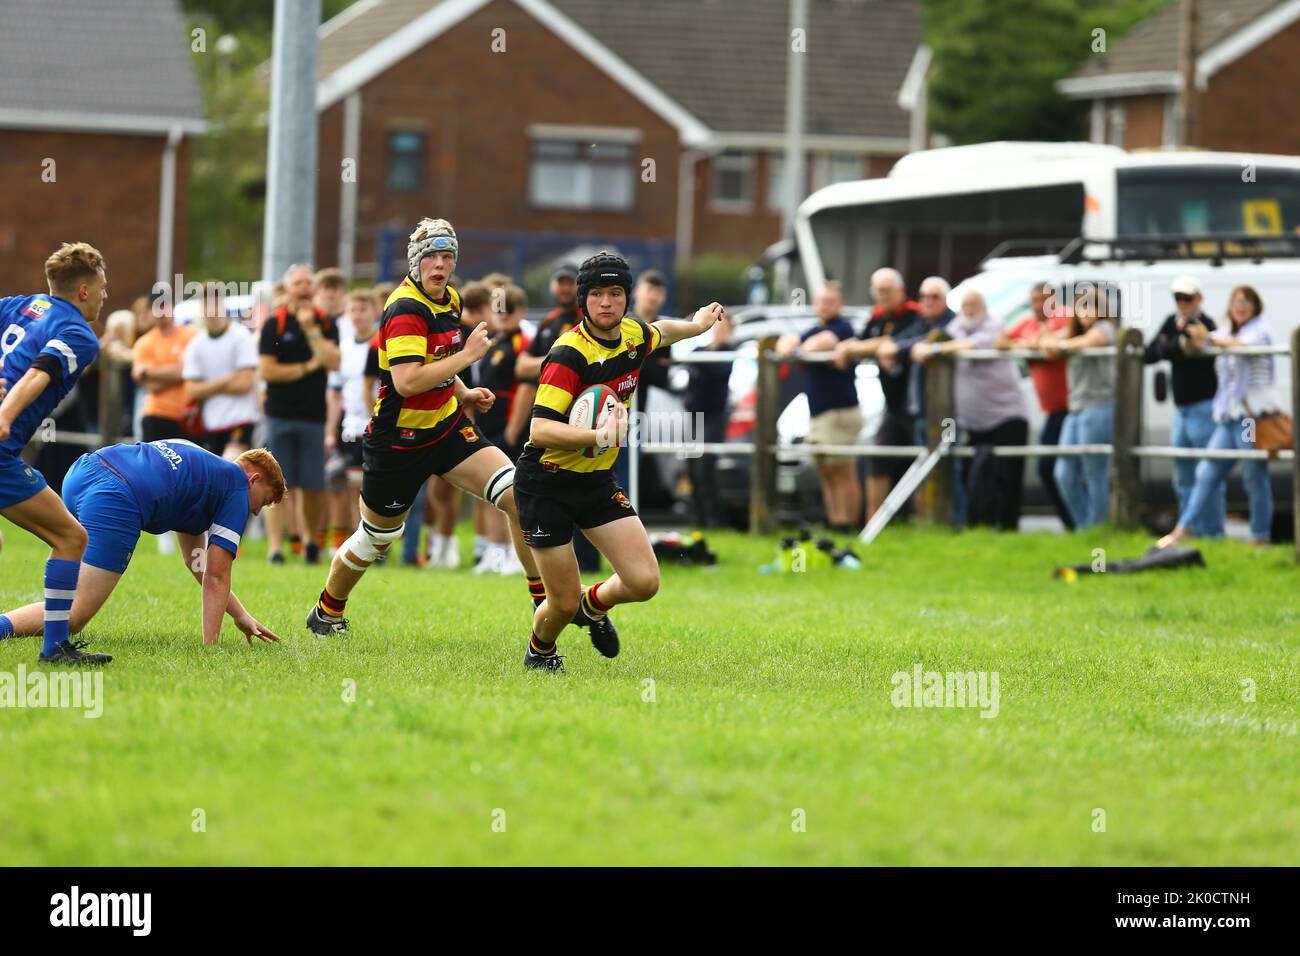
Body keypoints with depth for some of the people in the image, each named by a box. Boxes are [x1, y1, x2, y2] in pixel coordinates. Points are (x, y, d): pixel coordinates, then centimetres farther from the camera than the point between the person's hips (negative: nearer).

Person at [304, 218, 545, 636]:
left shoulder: (450, 300, 6)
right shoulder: (406, 310, -22)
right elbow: (407, 381, -33)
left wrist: (464, 392, 8)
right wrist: (467, 356, -26)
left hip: (447, 428, 7)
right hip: (398, 440, -7)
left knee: (517, 494, -11)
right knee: (375, 539, 11)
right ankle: (327, 609, 36)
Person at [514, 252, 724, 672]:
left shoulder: (634, 335, -1)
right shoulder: (569, 354, -23)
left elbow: (662, 332, 26)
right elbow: (540, 430, -30)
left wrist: (699, 324, 42)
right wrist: (602, 435, -41)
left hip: (597, 480, 6)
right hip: (546, 484, -6)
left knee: (644, 582, -8)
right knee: (563, 604, -3)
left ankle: (593, 605, 27)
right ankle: (539, 650, 33)